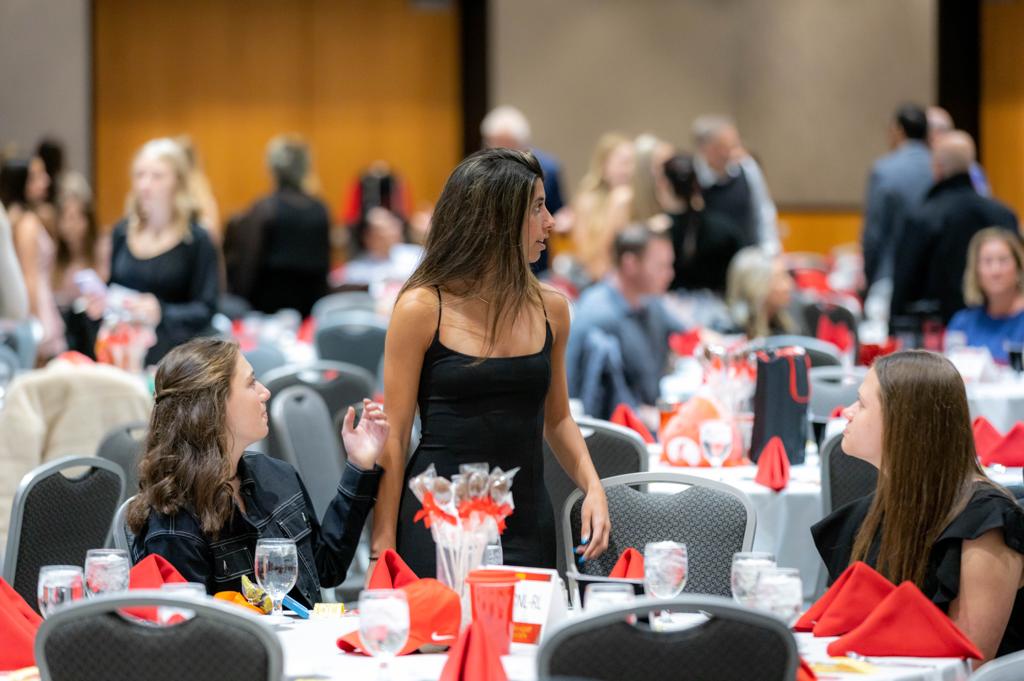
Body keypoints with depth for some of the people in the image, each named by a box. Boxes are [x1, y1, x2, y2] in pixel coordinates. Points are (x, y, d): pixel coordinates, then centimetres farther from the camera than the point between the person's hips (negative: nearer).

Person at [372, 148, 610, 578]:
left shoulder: (550, 309, 7)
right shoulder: (422, 309, -6)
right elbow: (394, 436, -4)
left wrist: (592, 487, 3)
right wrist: (383, 542, -8)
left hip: (527, 524, 4)